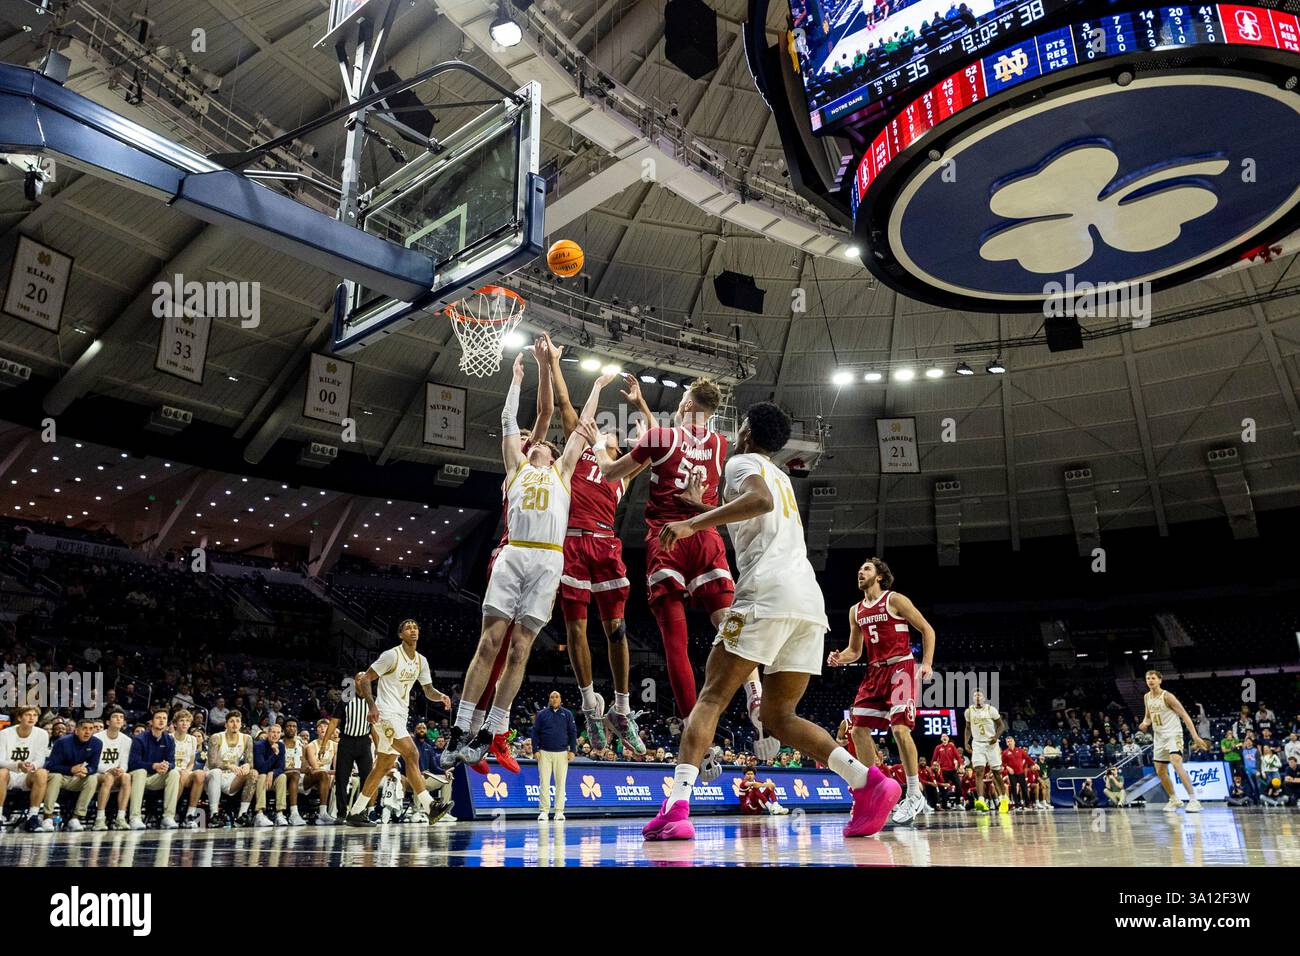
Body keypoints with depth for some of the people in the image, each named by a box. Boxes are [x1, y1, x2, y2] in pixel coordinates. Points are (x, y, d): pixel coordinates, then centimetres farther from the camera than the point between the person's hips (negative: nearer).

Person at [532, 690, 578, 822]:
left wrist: (572, 750, -1)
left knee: (560, 782, 1)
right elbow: (535, 732, 5)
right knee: (544, 782, -2)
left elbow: (573, 732, 7)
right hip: (544, 752, 0)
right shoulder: (542, 714, 7)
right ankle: (544, 811, 3)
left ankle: (559, 811, 6)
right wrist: (535, 750, -3)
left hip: (562, 753, 0)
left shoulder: (567, 714, 8)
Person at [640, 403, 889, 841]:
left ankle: (676, 808, -16)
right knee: (778, 715, 11)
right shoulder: (780, 476, 31)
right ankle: (869, 783, -4)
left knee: (711, 697, -4)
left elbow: (761, 500, -17)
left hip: (769, 592, -7)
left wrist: (692, 524, -17)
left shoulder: (742, 461, 6)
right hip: (809, 599, 8)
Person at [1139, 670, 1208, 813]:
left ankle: (1194, 800, -25)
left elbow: (1184, 715, -15)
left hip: (1173, 734, -8)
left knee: (1176, 763, -28)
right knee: (1160, 771, 9)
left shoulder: (1167, 696, -14)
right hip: (1159, 736, 8)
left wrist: (1195, 736, -23)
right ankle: (1174, 800, 26)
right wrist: (1145, 723, -5)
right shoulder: (1147, 697, 7)